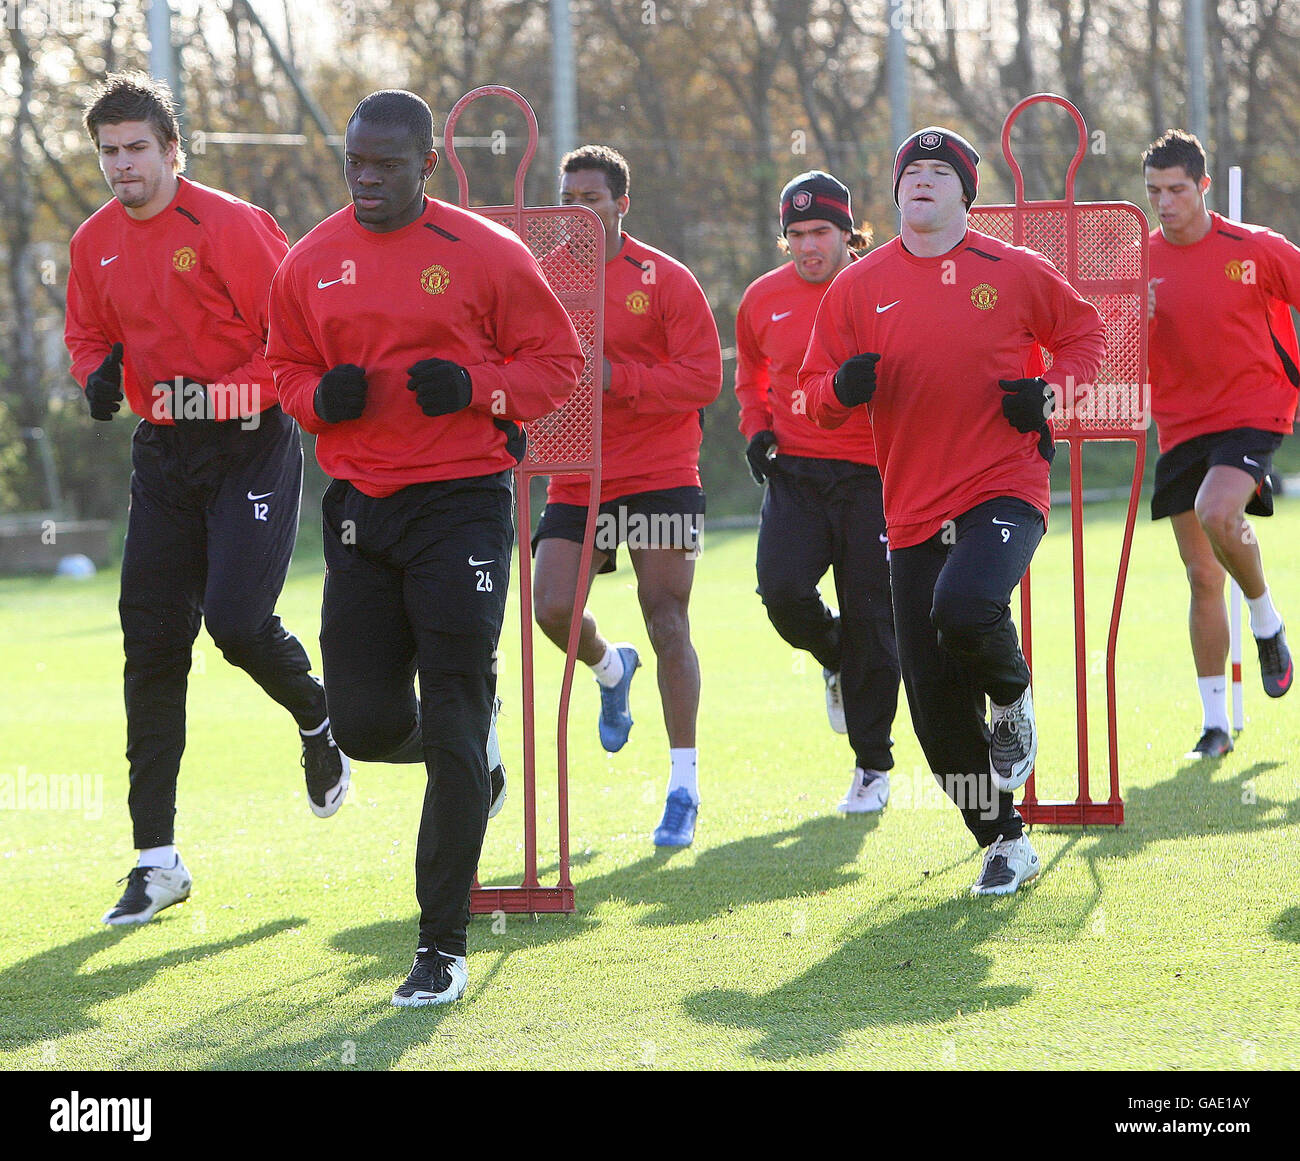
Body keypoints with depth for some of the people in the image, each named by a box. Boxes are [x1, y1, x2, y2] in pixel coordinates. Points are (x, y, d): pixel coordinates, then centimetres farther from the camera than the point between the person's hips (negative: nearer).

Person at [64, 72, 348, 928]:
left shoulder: (229, 226, -14)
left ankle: (320, 719, 20)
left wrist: (223, 395, -23)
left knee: (236, 619, -17)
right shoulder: (96, 243, 5)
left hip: (251, 444, -6)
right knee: (152, 640, 1)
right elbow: (90, 334, 20)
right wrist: (101, 375, -2)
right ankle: (157, 858, 5)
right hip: (163, 453, 6)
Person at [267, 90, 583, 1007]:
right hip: (361, 509, 4)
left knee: (452, 734, -6)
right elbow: (288, 369, 17)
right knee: (366, 723, 1)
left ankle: (445, 949, 3)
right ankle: (474, 769, 37)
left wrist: (472, 387, -17)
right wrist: (321, 396, -7)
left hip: (463, 504, -4)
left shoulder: (486, 254, -6)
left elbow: (558, 362, 0)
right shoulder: (312, 265, 5)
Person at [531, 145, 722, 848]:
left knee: (667, 625, -5)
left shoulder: (664, 280, -5)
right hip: (576, 480, 4)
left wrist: (616, 379, -20)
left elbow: (703, 378, -10)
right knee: (553, 609, -10)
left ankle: (684, 787, 3)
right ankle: (610, 668, 26)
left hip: (659, 473, -4)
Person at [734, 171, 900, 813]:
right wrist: (756, 427, 8)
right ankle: (835, 661, 18)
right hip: (793, 470, 2)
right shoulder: (763, 299, 7)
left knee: (869, 619, 0)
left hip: (870, 471, -2)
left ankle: (872, 765, 14)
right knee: (782, 590, -19)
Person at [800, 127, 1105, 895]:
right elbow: (815, 395, 10)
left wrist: (1050, 392, -3)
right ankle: (1005, 844, 18)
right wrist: (842, 388, -14)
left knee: (965, 609, -33)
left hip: (1005, 492, -3)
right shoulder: (858, 289, 7)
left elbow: (1086, 333, 16)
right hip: (914, 510, 3)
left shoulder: (1015, 273, 3)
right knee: (936, 707, 1)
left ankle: (1013, 700, 3)